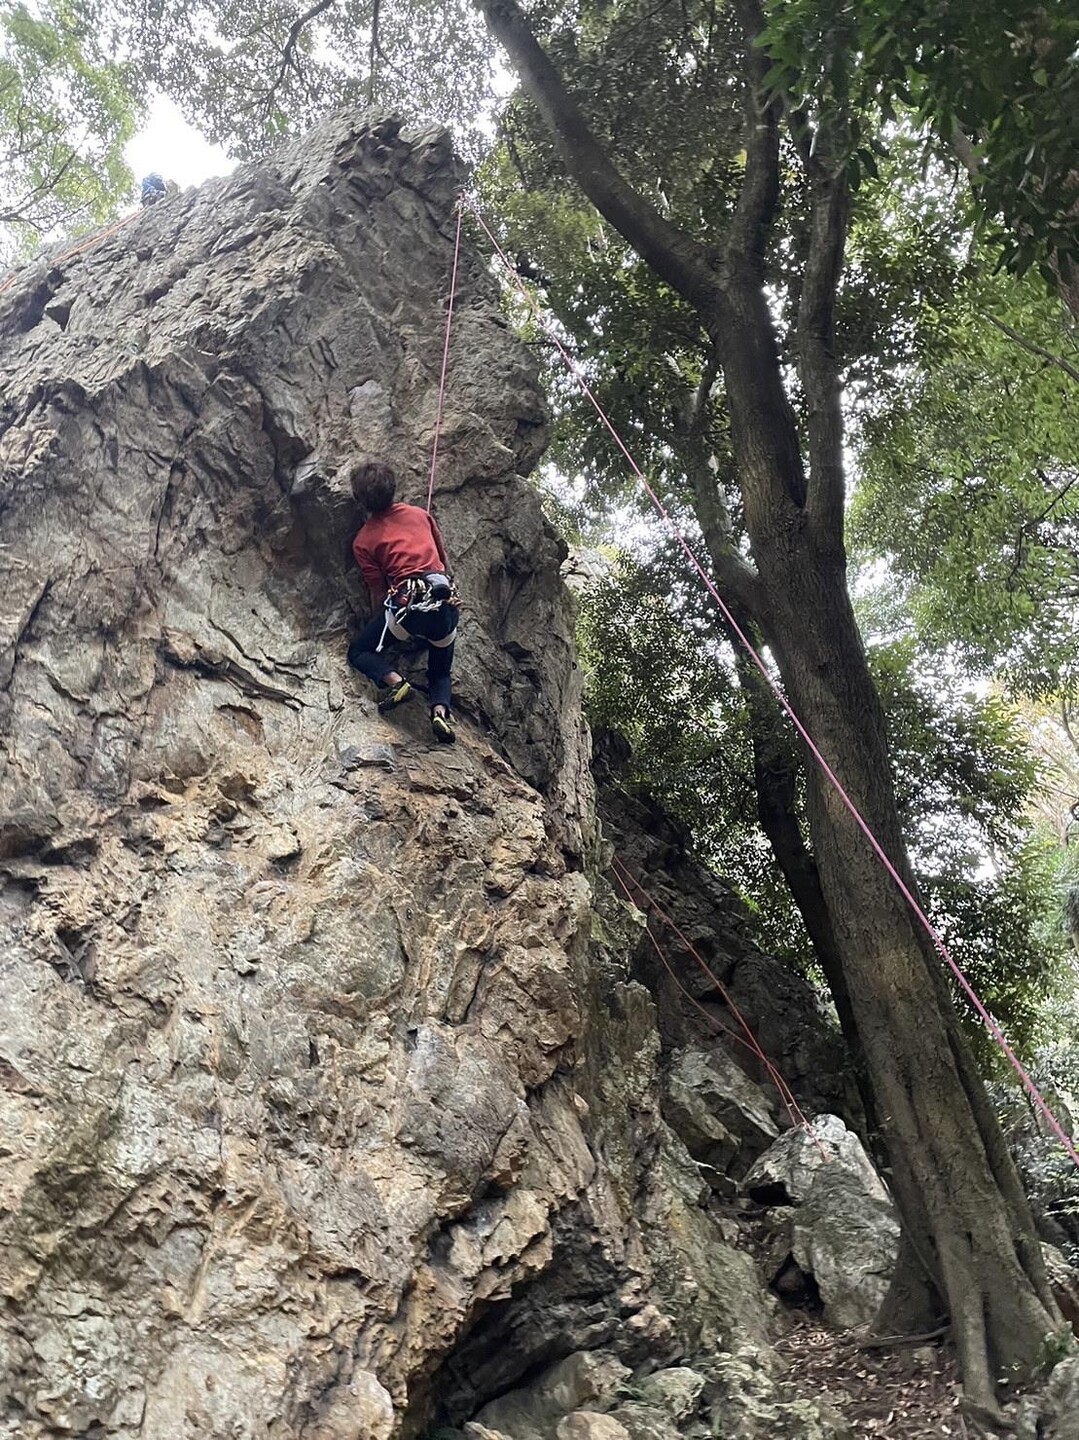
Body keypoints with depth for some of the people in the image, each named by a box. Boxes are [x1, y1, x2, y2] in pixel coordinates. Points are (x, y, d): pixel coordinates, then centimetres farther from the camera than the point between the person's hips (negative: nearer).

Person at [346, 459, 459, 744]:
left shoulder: (363, 541, 6)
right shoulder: (419, 514, 16)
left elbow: (380, 594, 6)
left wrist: (384, 625, 21)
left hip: (408, 603, -4)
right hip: (446, 602, 4)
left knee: (359, 652, 17)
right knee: (440, 672, 22)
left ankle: (393, 680, -10)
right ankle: (441, 709, -8)